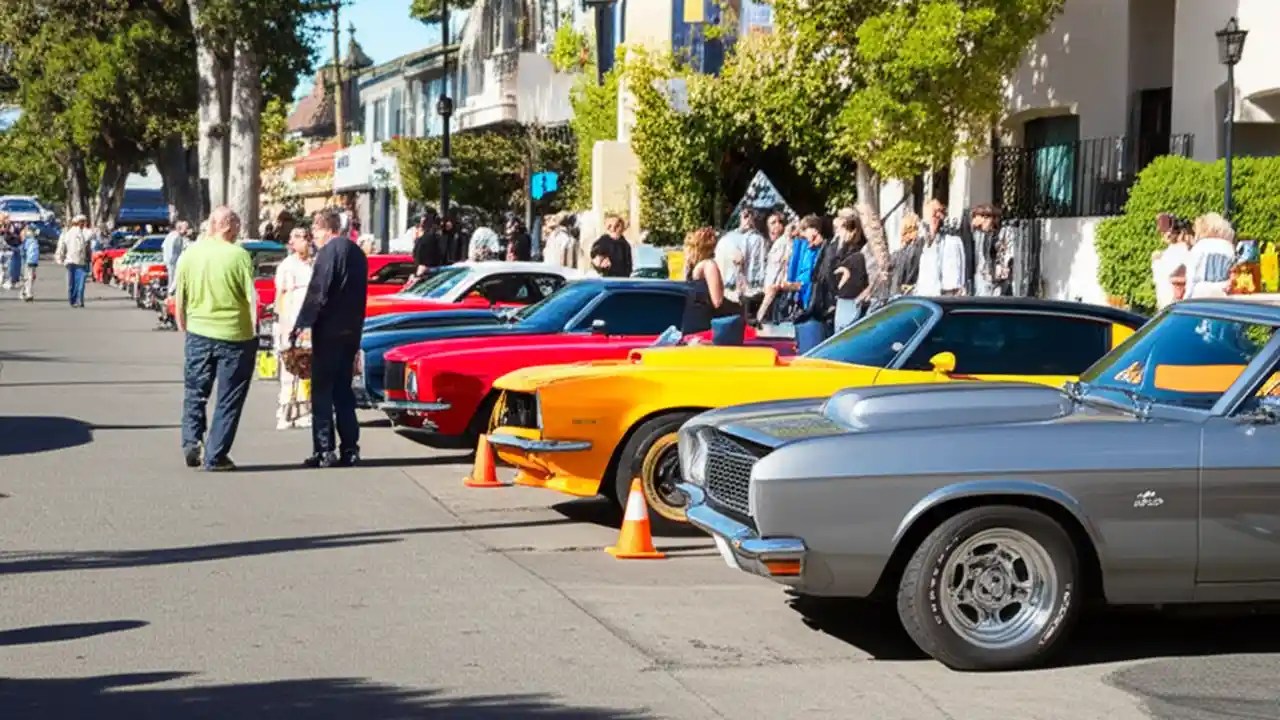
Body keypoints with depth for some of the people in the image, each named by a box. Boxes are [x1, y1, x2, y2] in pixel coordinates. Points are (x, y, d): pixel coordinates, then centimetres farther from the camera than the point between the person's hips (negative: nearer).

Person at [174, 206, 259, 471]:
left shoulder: (189, 255, 0)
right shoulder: (238, 256, -12)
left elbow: (179, 300, 6)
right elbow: (253, 298, -13)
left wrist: (183, 327, 18)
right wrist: (253, 329, -1)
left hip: (198, 333, 3)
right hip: (234, 335, -3)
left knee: (195, 393, 19)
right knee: (228, 399, 6)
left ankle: (191, 442, 5)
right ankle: (215, 456, 6)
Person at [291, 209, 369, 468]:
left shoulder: (329, 251, -12)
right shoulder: (357, 253, 15)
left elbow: (317, 292, -18)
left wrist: (302, 324, -15)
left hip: (328, 330, -8)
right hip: (351, 331, 8)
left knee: (322, 391, -4)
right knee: (343, 391, 13)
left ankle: (324, 451, -8)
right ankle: (349, 449, 11)